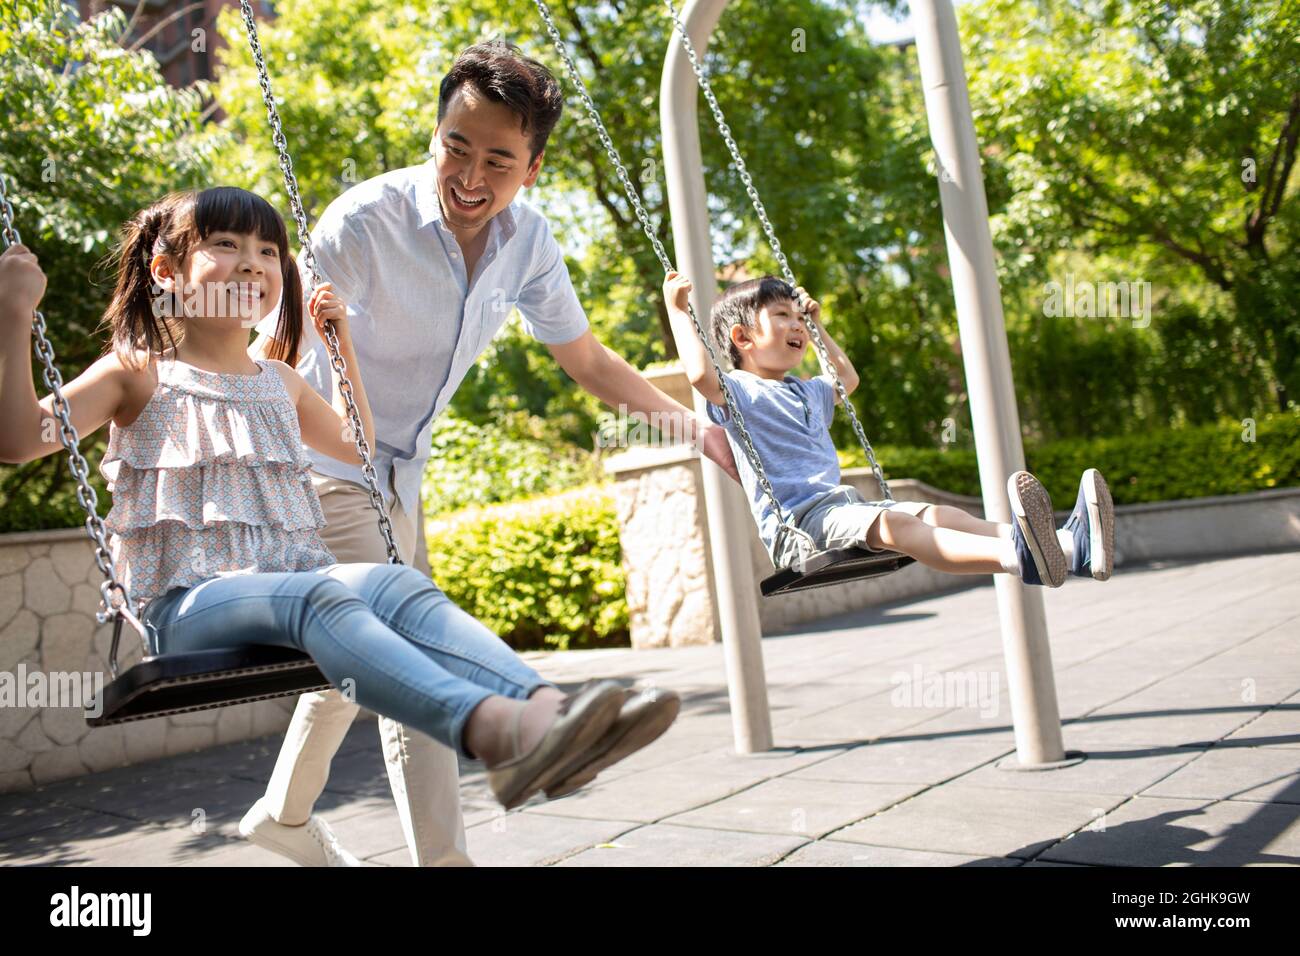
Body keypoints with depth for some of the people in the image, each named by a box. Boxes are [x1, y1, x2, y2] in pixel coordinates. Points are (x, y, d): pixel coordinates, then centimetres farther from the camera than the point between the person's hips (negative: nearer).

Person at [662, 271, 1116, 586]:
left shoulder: (806, 392, 31)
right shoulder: (737, 391, 3)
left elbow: (848, 378, 51)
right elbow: (700, 374, -20)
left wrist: (816, 323, 48)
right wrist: (677, 310, -12)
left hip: (843, 506, 9)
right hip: (796, 522, -9)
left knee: (938, 514, -15)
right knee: (893, 523, -35)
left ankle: (1070, 548, -33)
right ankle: (1019, 557, -59)